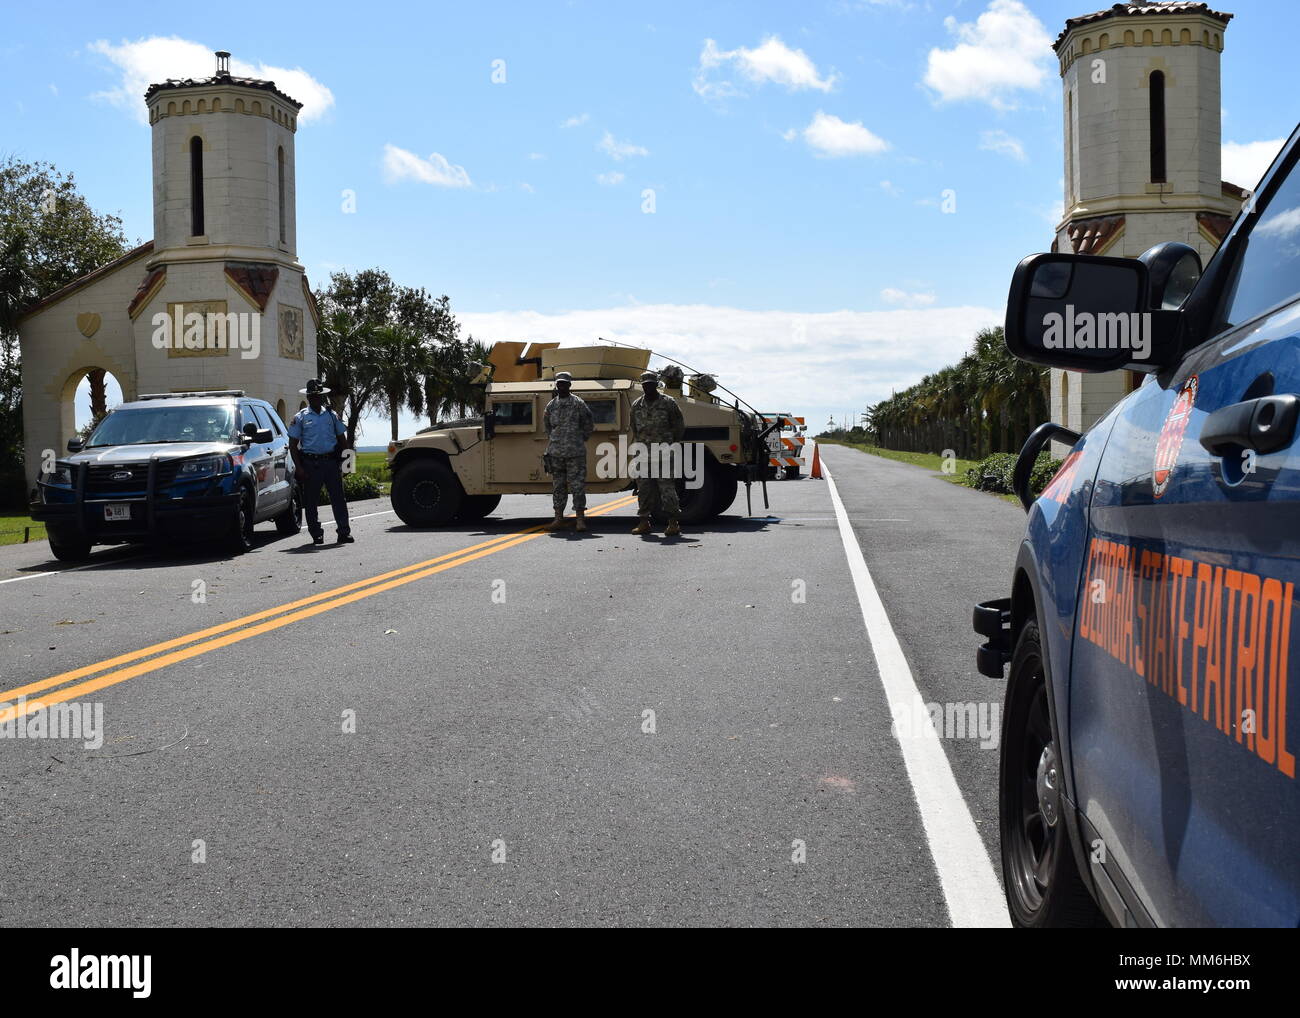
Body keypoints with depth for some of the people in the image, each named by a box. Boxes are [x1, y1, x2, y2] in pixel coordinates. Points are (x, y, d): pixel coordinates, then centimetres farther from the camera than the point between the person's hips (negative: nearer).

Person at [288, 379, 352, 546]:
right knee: (310, 501, 3)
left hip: (331, 461, 1)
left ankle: (344, 532, -1)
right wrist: (299, 468, -7)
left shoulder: (331, 415, 12)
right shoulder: (300, 417, 4)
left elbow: (342, 439, 17)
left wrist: (342, 461, 7)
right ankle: (316, 535, 12)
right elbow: (293, 445, 2)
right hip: (310, 463, -1)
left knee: (338, 498, -3)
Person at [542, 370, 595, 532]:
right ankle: (558, 518, 13)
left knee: (577, 485, -4)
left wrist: (580, 440, 7)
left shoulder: (578, 404, -2)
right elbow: (546, 423, 25)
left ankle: (580, 518, -1)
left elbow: (590, 424, 7)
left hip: (575, 452, -4)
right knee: (558, 486, 7)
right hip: (555, 452, 4)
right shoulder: (551, 405, 10)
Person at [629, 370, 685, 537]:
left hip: (663, 455, -5)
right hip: (643, 455, 5)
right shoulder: (637, 405, 13)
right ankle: (644, 522, 14)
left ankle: (673, 523, -6)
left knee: (667, 488, -8)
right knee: (644, 489, 7)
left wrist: (671, 445, 4)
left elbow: (679, 427, 5)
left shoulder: (668, 403, 0)